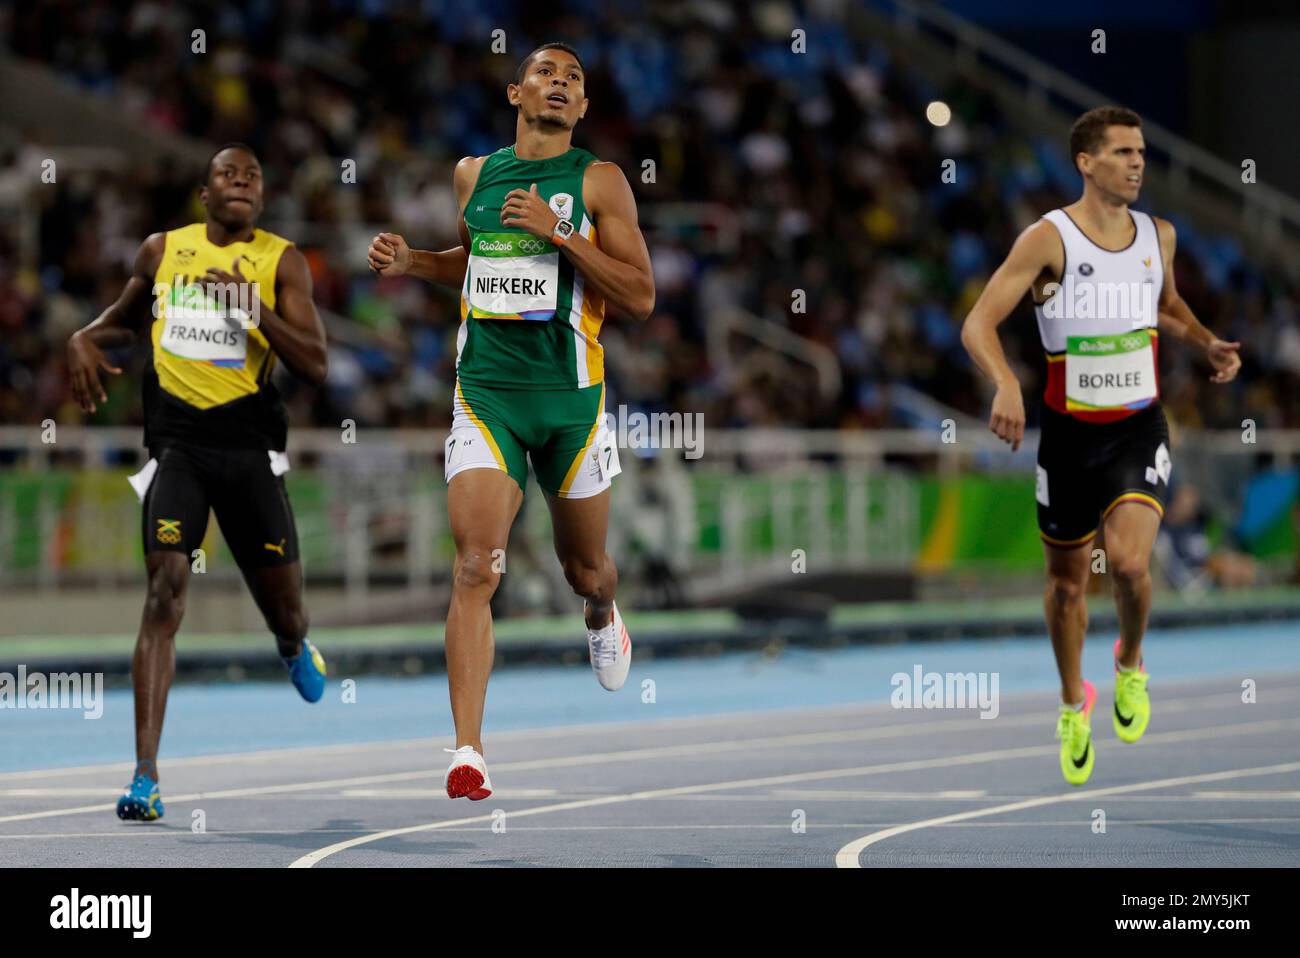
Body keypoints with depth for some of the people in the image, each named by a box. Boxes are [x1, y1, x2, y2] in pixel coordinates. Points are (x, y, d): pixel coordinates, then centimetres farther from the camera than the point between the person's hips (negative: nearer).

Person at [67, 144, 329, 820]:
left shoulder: (281, 261, 1)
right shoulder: (161, 251, 8)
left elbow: (315, 366, -7)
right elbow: (124, 320, 27)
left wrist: (254, 307, -20)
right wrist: (85, 339, 4)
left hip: (249, 444, 0)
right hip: (176, 440, 0)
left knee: (282, 602, 8)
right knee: (165, 591, -16)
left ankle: (293, 646, 51)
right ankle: (145, 774, -18)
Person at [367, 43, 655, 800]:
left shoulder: (598, 182, -3)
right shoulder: (475, 174, 9)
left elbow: (641, 297, -9)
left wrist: (559, 233, -18)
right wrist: (411, 263, 9)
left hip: (570, 394, -1)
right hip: (485, 390, 1)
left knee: (585, 567, 16)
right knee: (476, 566, -15)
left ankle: (603, 616, 55)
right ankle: (469, 751, -18)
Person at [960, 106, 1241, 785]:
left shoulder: (1158, 237, 2)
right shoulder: (1048, 239, -12)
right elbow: (978, 325, -17)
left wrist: (1207, 343, 5)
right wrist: (1006, 384, -36)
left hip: (1139, 430, 1)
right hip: (1069, 431, -1)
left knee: (1130, 563, -21)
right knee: (1067, 581, 11)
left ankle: (1130, 663, 10)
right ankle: (1073, 705, 36)